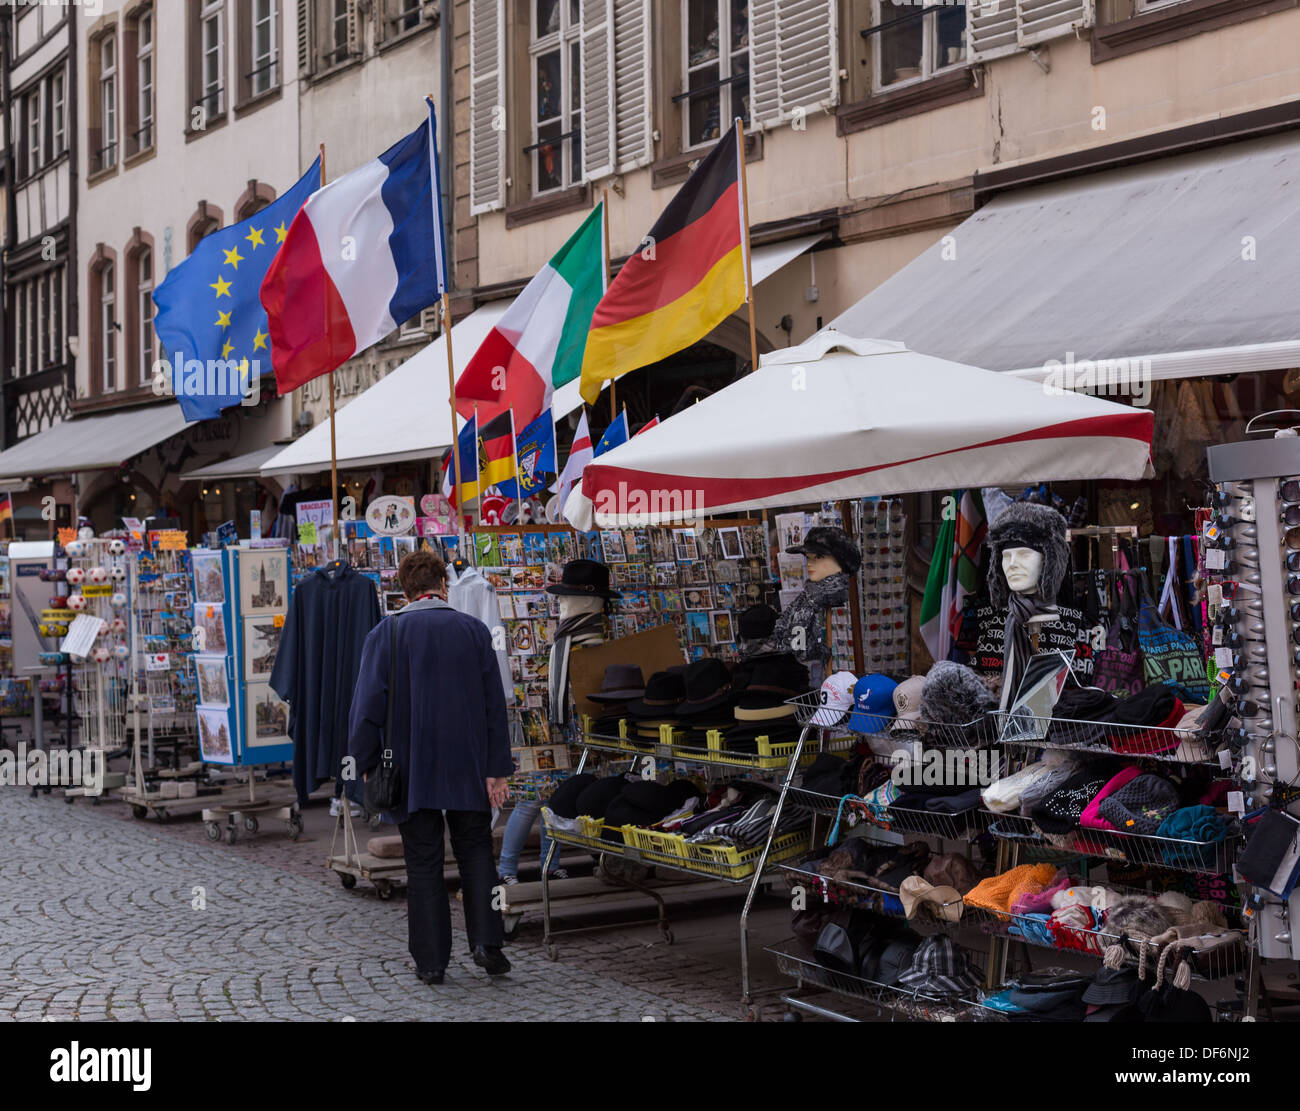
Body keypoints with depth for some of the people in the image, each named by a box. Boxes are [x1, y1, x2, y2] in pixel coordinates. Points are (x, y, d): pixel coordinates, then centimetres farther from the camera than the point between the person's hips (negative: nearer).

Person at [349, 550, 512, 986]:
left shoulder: (385, 634, -5)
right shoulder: (474, 630, 0)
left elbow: (368, 705, -7)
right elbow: (494, 705, 0)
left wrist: (366, 764, 3)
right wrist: (497, 769, 3)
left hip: (410, 770, -1)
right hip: (467, 768, 1)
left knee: (423, 863, 7)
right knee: (475, 851, 15)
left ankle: (431, 961, 9)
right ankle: (486, 941, 0)